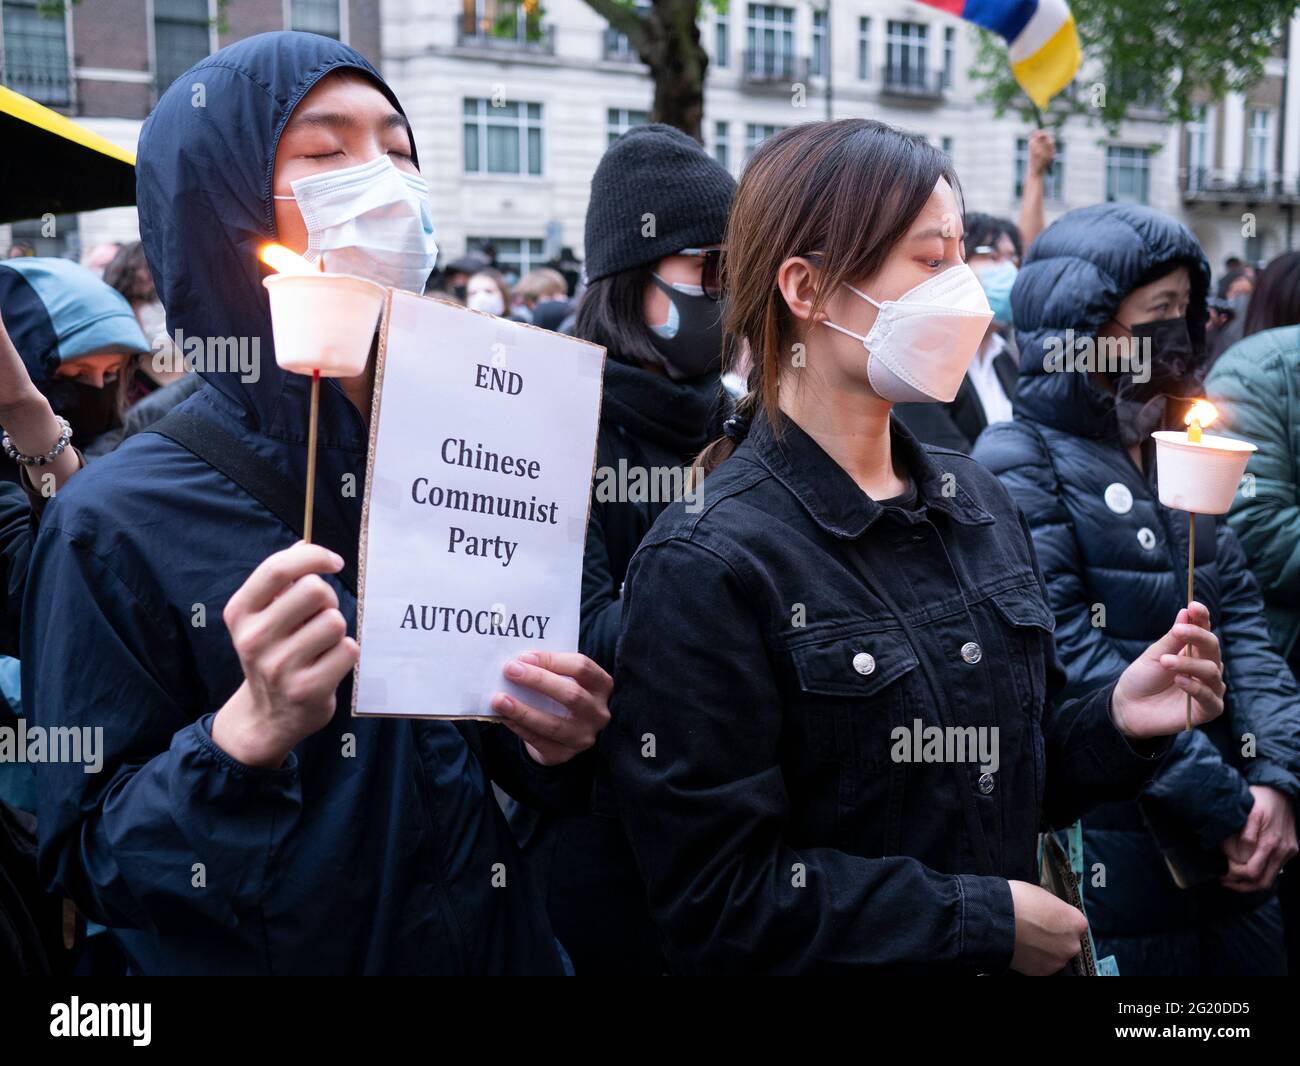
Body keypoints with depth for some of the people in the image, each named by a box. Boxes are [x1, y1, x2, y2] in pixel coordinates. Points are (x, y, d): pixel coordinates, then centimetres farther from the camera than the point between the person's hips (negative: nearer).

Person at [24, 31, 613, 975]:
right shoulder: (114, 524, -18)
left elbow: (495, 744, 7)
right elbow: (86, 859, -16)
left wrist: (550, 742, -13)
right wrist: (248, 732, -31)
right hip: (269, 950, -4)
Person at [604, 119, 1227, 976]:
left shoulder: (979, 502, -1)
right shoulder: (706, 564, -22)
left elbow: (1001, 776, 8)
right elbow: (718, 900, -22)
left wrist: (1113, 723, -10)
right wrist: (986, 919, -18)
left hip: (1009, 956, 6)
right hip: (843, 955, -6)